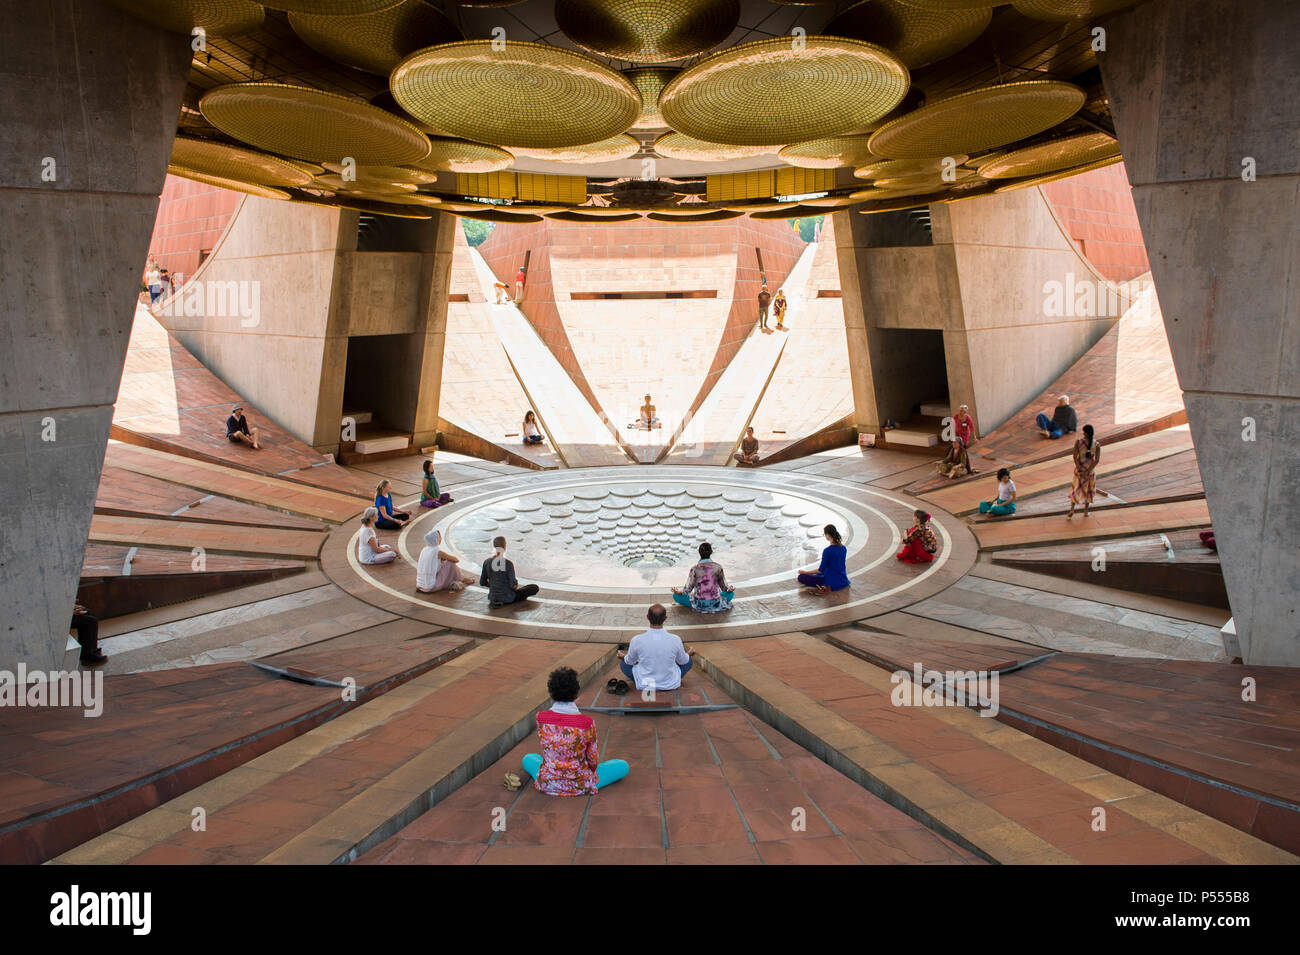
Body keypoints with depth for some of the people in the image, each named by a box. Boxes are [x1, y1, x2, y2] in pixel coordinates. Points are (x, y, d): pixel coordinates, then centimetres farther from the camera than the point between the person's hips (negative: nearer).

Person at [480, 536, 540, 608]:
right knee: (535, 587, 6)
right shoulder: (508, 564, -23)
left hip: (493, 597, 6)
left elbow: (482, 583, -1)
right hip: (508, 598, -6)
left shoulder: (487, 562, -9)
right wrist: (516, 586, 0)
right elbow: (513, 585, -24)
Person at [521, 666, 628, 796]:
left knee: (528, 758, 34)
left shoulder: (541, 717, -16)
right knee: (623, 766, 15)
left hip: (547, 785, 3)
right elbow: (592, 760, -6)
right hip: (579, 787, -3)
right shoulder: (587, 723, -21)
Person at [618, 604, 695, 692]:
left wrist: (623, 656, 23)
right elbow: (682, 661, -1)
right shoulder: (675, 640, -21)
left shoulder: (637, 640, -23)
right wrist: (689, 654, 23)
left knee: (623, 663, 24)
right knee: (689, 661, 25)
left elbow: (630, 661, -1)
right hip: (670, 684, 1)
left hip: (643, 685, 0)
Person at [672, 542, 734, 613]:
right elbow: (724, 586, 0)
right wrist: (729, 590, 22)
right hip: (715, 604, 2)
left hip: (700, 605, -2)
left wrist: (678, 592, 9)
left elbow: (688, 589, -11)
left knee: (676, 596, 12)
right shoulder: (718, 567, -11)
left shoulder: (695, 569, -15)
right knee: (731, 593, 28)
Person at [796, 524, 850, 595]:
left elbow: (820, 570, -15)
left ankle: (826, 587, -10)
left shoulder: (827, 551, -22)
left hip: (833, 583, -8)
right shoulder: (844, 548, 1)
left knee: (801, 577, -3)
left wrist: (805, 572, -2)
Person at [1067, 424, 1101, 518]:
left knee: (1076, 488, 12)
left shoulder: (1078, 442, -12)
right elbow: (1097, 460, -15)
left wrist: (1079, 470, -15)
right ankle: (1086, 510, 25)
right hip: (1091, 470, 1)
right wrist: (1088, 471, -15)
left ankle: (1072, 510, 0)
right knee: (1089, 489, 19)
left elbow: (1075, 457, -16)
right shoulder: (1097, 445, -10)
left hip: (1080, 468, -1)